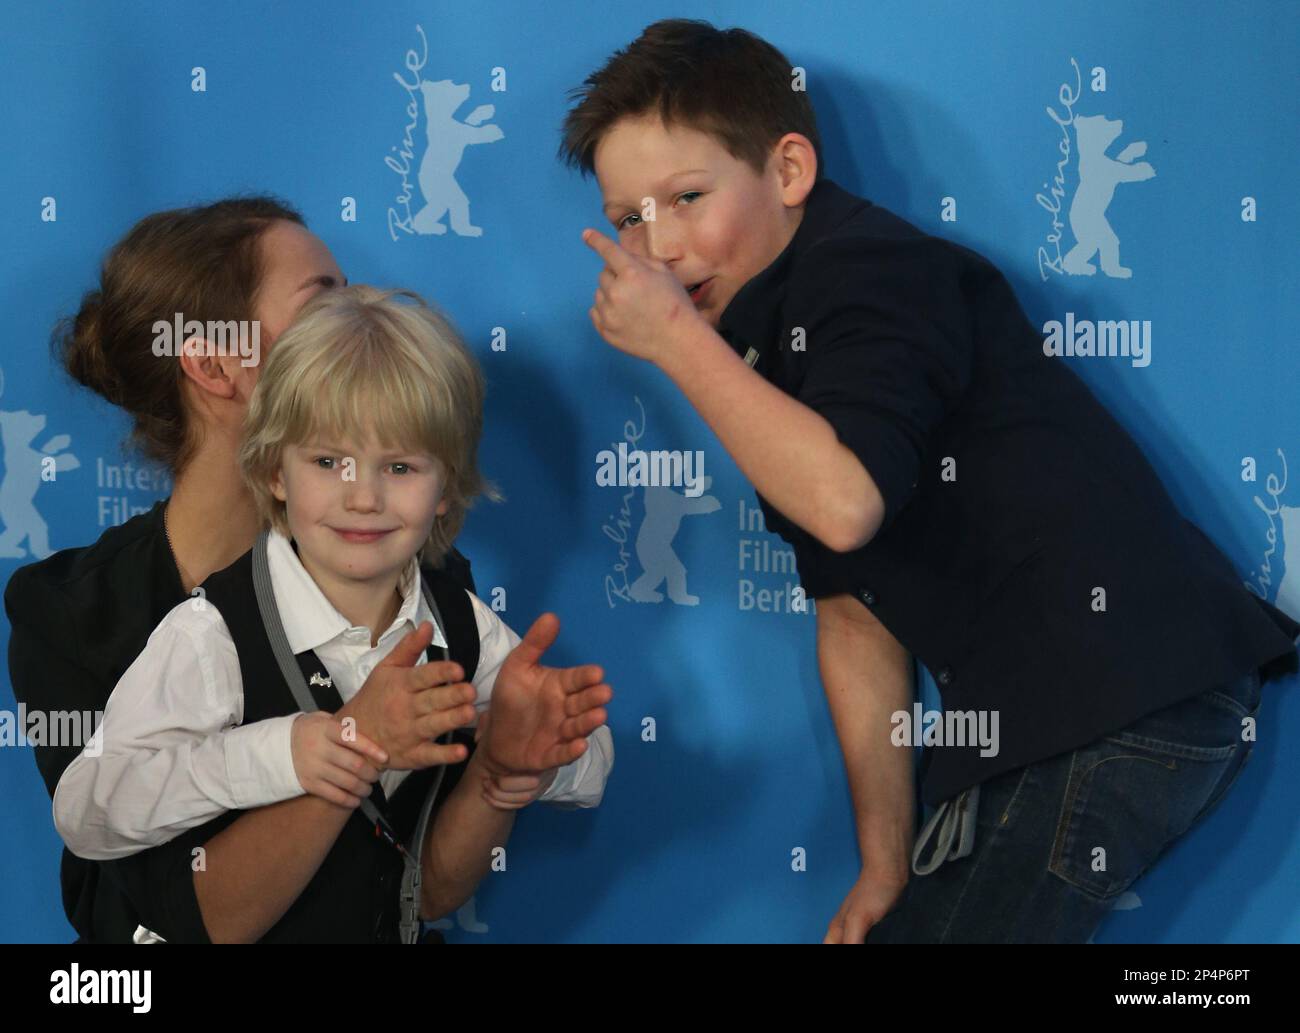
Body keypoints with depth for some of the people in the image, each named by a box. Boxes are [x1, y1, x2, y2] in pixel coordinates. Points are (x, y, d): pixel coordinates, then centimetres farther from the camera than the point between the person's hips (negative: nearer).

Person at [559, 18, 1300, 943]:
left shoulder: (867, 264, -11)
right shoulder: (771, 339, 18)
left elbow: (846, 501, -30)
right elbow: (854, 615, 16)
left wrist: (675, 337, -17)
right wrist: (887, 863, 11)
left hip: (1124, 693, -10)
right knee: (904, 927, 16)